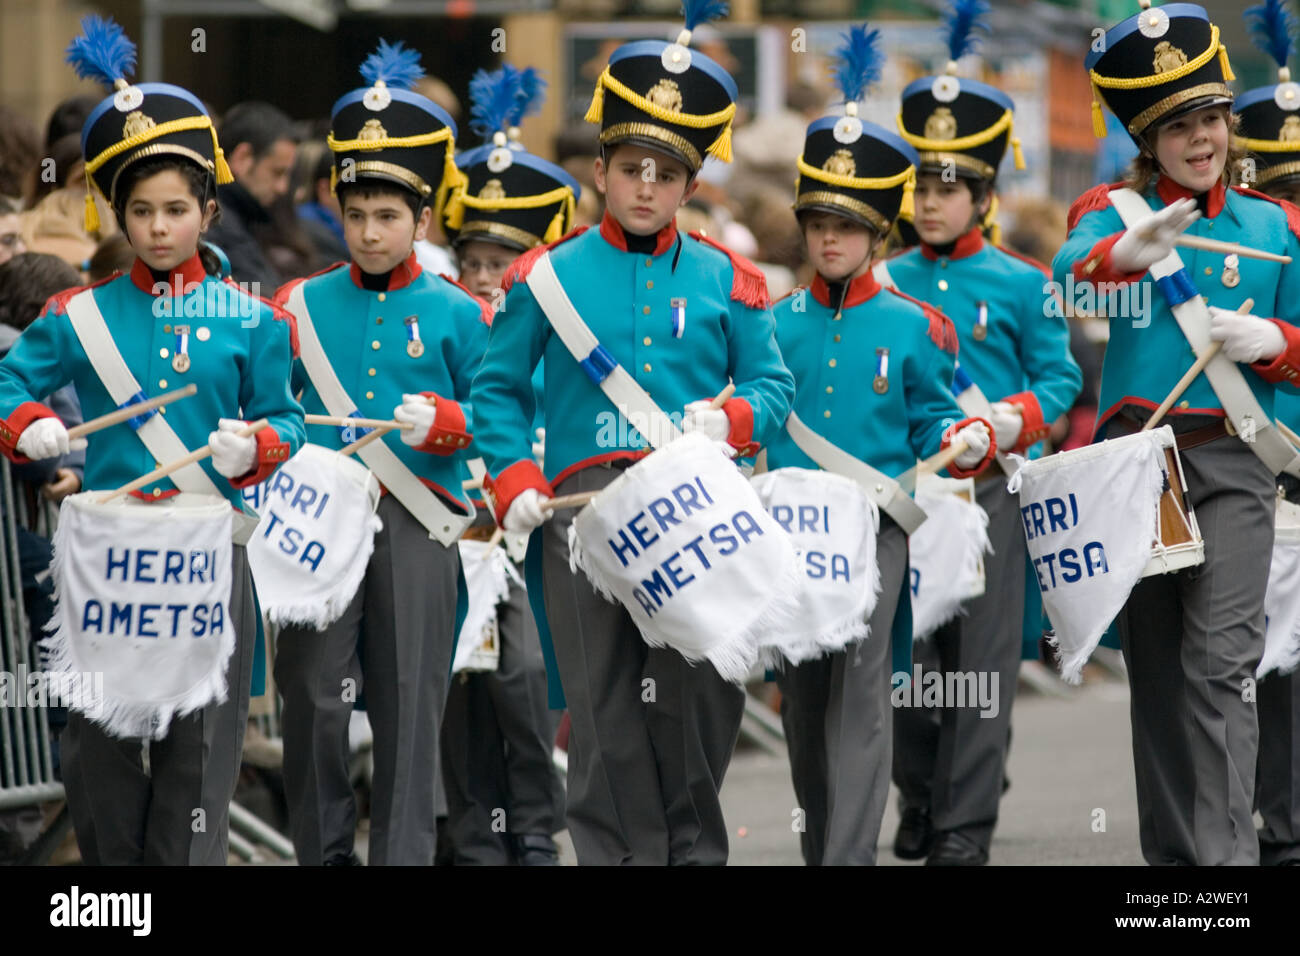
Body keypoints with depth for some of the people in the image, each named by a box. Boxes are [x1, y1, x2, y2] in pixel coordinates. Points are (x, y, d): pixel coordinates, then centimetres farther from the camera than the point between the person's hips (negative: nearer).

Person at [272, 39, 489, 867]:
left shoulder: (456, 315, 3)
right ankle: (324, 851, 13)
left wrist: (446, 424, -14)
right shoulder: (304, 306, 8)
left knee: (409, 700, 2)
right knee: (314, 695, 0)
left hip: (417, 527, -1)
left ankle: (403, 854, 8)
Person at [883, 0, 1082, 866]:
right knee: (907, 656, 7)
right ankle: (919, 805, 22)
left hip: (990, 491, -3)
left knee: (981, 659, -6)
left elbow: (1060, 377, 3)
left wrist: (1013, 420, -15)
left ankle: (967, 827, -6)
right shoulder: (885, 285, 9)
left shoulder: (1022, 285, 3)